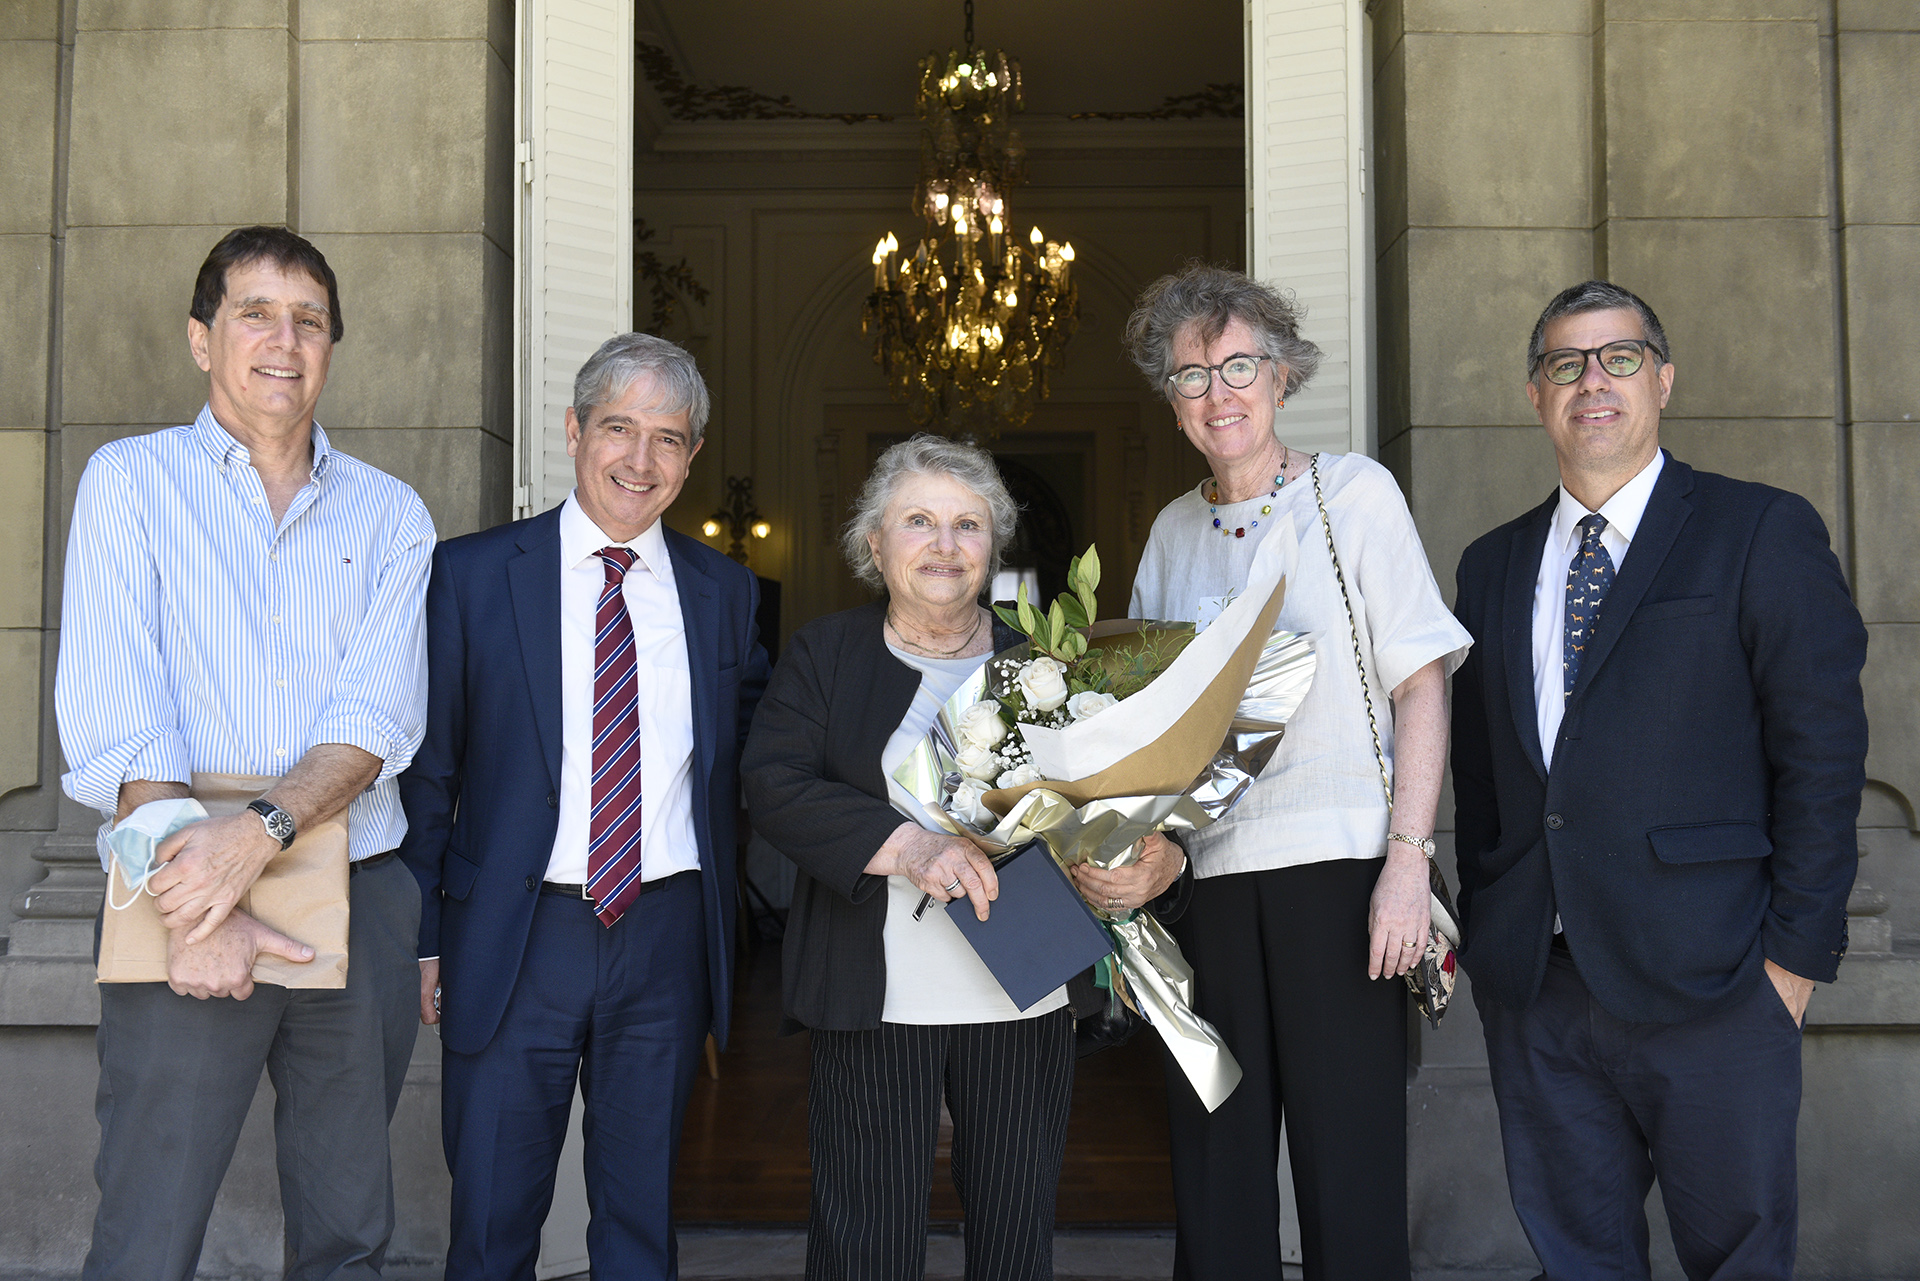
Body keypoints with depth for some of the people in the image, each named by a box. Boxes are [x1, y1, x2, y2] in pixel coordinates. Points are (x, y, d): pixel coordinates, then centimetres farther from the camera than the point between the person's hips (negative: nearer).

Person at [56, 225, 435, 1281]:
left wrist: (260, 832, -21)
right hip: (184, 899, -2)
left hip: (358, 903, 3)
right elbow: (114, 717, -6)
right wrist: (194, 908, -17)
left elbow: (381, 715, -3)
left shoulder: (389, 514, 10)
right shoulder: (131, 481, 4)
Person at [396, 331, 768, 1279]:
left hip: (667, 938, 2)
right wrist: (422, 938, -1)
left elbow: (750, 755, 15)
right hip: (514, 941, -2)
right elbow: (427, 768, 1)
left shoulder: (725, 593, 7)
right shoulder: (470, 574, -1)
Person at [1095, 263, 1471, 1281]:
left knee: (1348, 1162, -2)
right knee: (1215, 1169, 7)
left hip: (1337, 864, -4)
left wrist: (1407, 859, -12)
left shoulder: (1354, 492, 1)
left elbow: (1421, 683, -3)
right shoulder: (1174, 531, 13)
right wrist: (1129, 864, 1)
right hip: (1206, 872, 4)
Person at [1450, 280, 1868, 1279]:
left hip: (1705, 978, -4)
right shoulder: (1494, 565, 16)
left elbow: (1822, 754, -4)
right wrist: (1483, 932, 8)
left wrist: (1796, 950, -9)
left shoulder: (1763, 534, 1)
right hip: (1531, 987, 4)